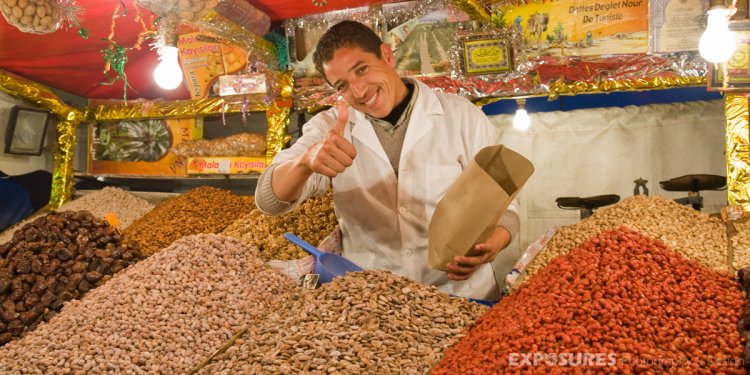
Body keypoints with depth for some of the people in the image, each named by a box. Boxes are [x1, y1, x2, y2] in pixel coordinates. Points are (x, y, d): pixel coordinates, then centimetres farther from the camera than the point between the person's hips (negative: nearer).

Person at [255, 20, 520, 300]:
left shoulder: (462, 116, -3)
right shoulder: (329, 128, 0)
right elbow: (269, 200, -10)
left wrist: (492, 243, -23)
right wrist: (306, 161, -32)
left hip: (459, 291, -1)